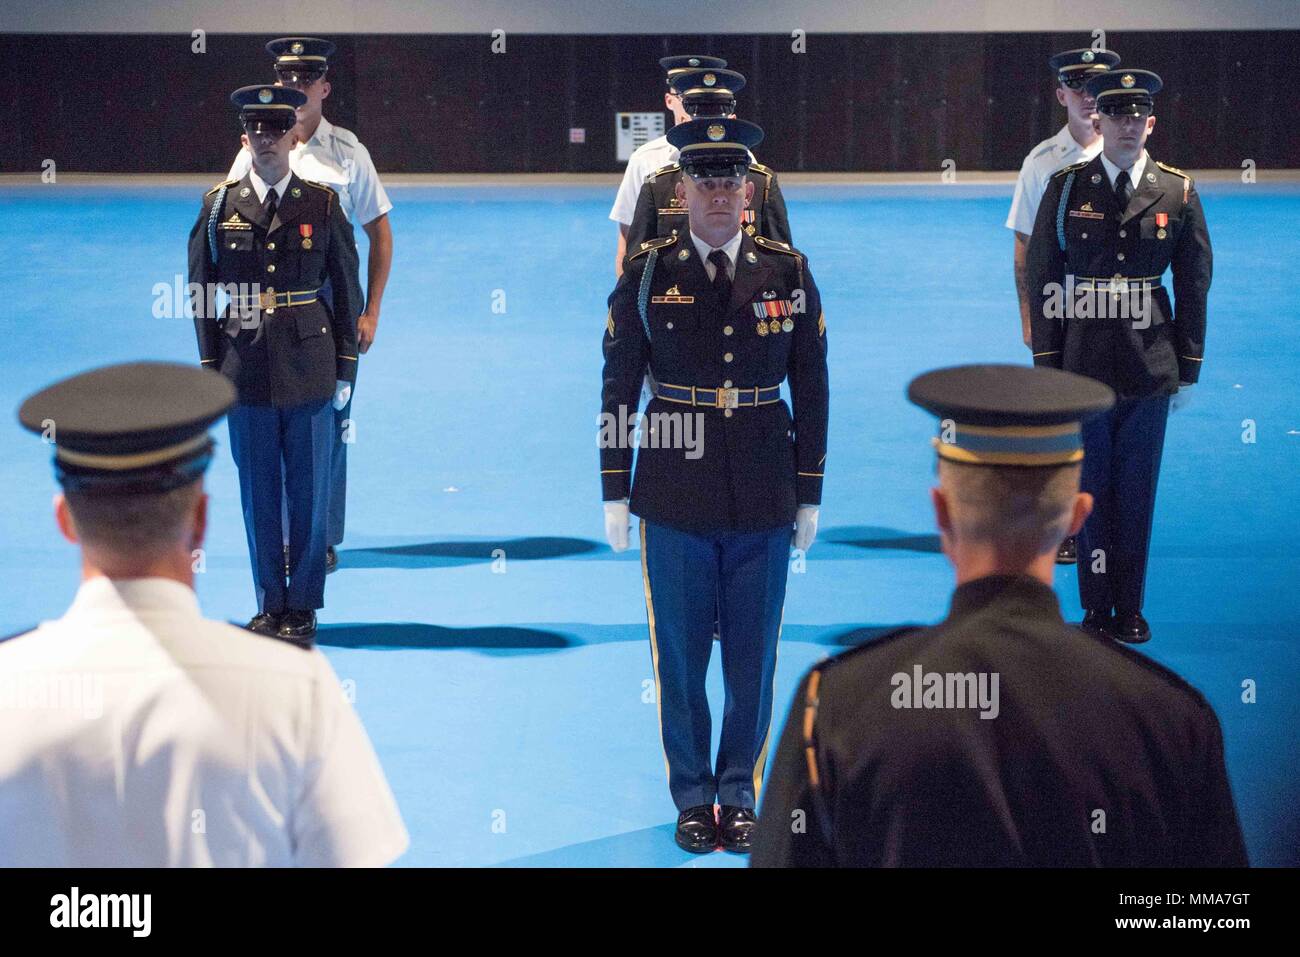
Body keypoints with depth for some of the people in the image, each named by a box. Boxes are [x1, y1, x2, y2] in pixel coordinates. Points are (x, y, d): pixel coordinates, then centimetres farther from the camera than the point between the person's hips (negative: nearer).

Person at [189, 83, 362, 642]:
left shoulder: (322, 205, 1)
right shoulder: (219, 205, 4)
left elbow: (347, 290, 4)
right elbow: (201, 294, 6)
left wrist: (346, 369, 2)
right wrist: (210, 367, 1)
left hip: (308, 369, -1)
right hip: (245, 369, 1)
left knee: (309, 492, 4)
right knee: (258, 492, 7)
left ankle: (302, 607, 15)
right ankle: (270, 604, 18)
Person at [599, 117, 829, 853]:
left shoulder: (788, 273, 1)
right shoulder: (647, 275, -1)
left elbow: (812, 390, 5)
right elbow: (618, 390, 2)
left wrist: (810, 495, 4)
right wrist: (615, 494, 0)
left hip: (764, 498, 1)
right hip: (676, 496, -1)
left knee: (753, 657, 8)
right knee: (680, 656, 7)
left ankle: (740, 792, 24)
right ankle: (694, 797, 22)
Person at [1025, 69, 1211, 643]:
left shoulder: (1178, 192, 3)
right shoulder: (1066, 189, 0)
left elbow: (1194, 284, 6)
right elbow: (1042, 279, 2)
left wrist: (1189, 368, 4)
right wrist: (1046, 364, -2)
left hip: (1149, 369, 1)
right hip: (1082, 367, -1)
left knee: (1137, 491, 8)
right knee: (1089, 489, 6)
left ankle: (1130, 607, 20)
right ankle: (1096, 607, 17)